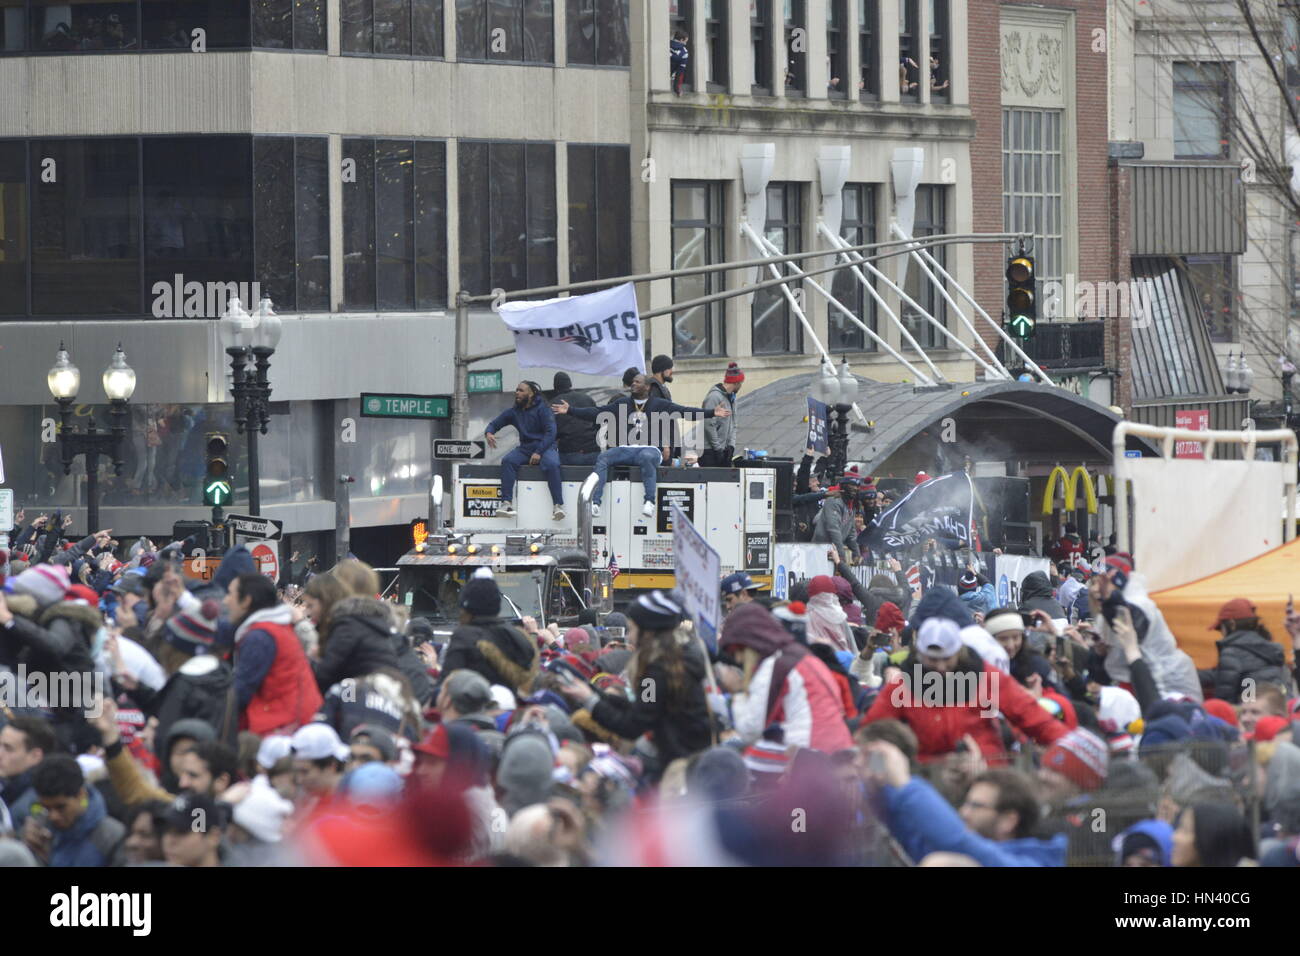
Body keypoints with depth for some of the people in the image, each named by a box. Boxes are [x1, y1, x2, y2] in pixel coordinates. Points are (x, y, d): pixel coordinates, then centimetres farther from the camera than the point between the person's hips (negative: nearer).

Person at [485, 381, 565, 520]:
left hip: (545, 446, -4)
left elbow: (550, 432, -11)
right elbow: (495, 423, 19)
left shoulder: (542, 409, -2)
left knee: (551, 464, -36)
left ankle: (559, 506, -39)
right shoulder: (514, 412, 12)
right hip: (525, 448, 4)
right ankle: (507, 504, -33)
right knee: (508, 461, -25)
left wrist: (539, 452, -20)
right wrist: (489, 433, -6)